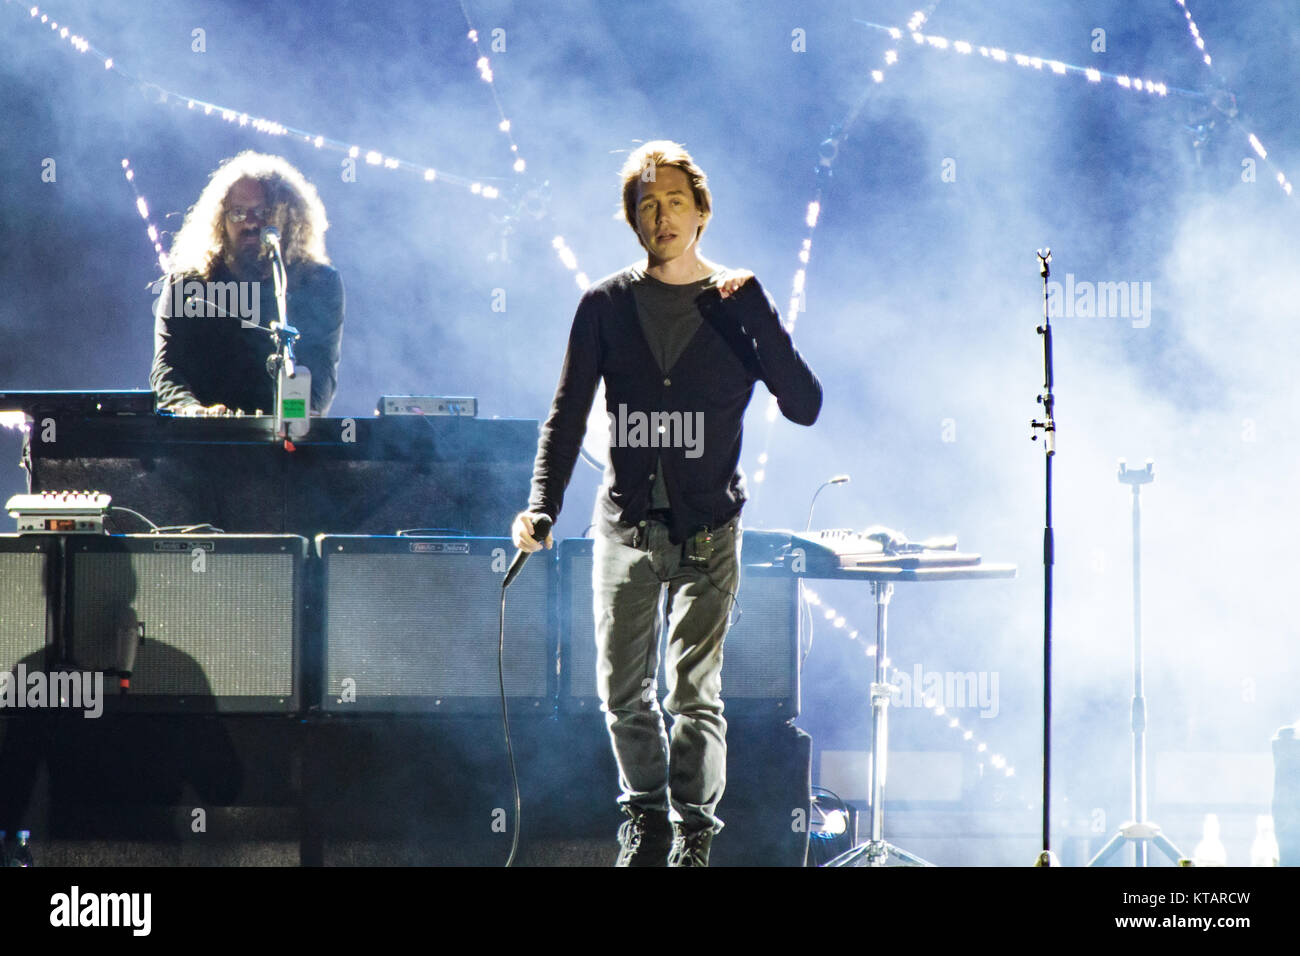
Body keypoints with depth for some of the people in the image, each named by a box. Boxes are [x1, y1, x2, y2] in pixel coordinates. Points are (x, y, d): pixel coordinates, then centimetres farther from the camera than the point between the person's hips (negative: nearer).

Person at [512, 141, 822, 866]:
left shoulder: (737, 306, 0)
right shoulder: (607, 305, 4)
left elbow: (805, 407, -7)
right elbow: (569, 414, 4)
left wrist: (756, 311, -14)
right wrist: (542, 506, -9)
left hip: (707, 530, -2)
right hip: (626, 526, 2)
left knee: (693, 692, -7)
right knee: (623, 691, 6)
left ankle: (695, 836, 4)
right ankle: (646, 818, 27)